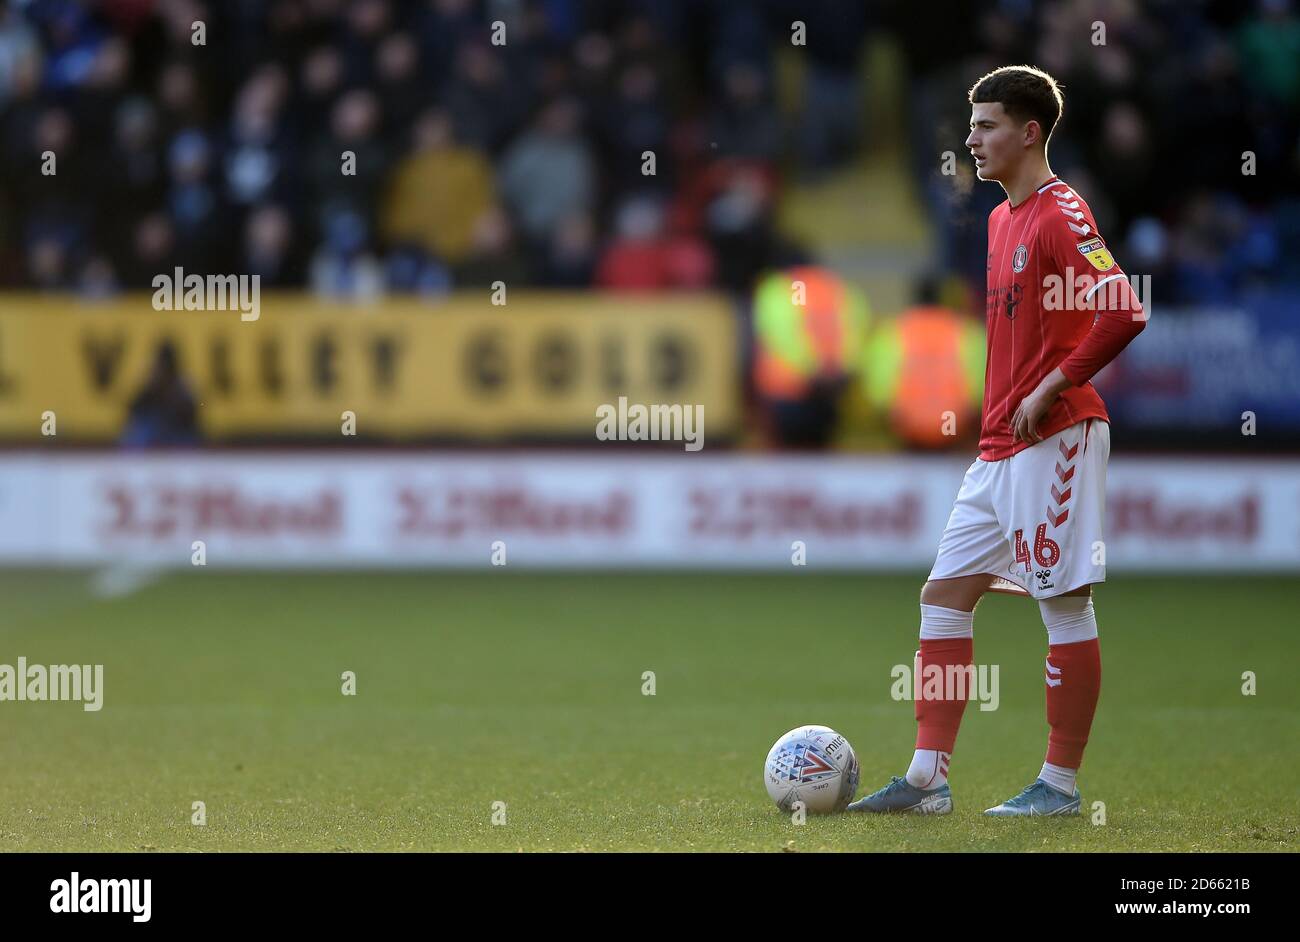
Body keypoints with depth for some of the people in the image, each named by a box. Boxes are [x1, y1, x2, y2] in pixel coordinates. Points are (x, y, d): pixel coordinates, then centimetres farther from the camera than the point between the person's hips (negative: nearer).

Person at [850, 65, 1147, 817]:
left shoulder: (1059, 213, -13)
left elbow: (1125, 312, -24)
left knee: (1066, 604, -4)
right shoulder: (1002, 218, 16)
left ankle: (1061, 785, 1)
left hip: (1055, 438, -10)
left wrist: (1051, 389, -20)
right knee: (945, 594, 7)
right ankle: (928, 779, 8)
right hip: (1001, 445, 10)